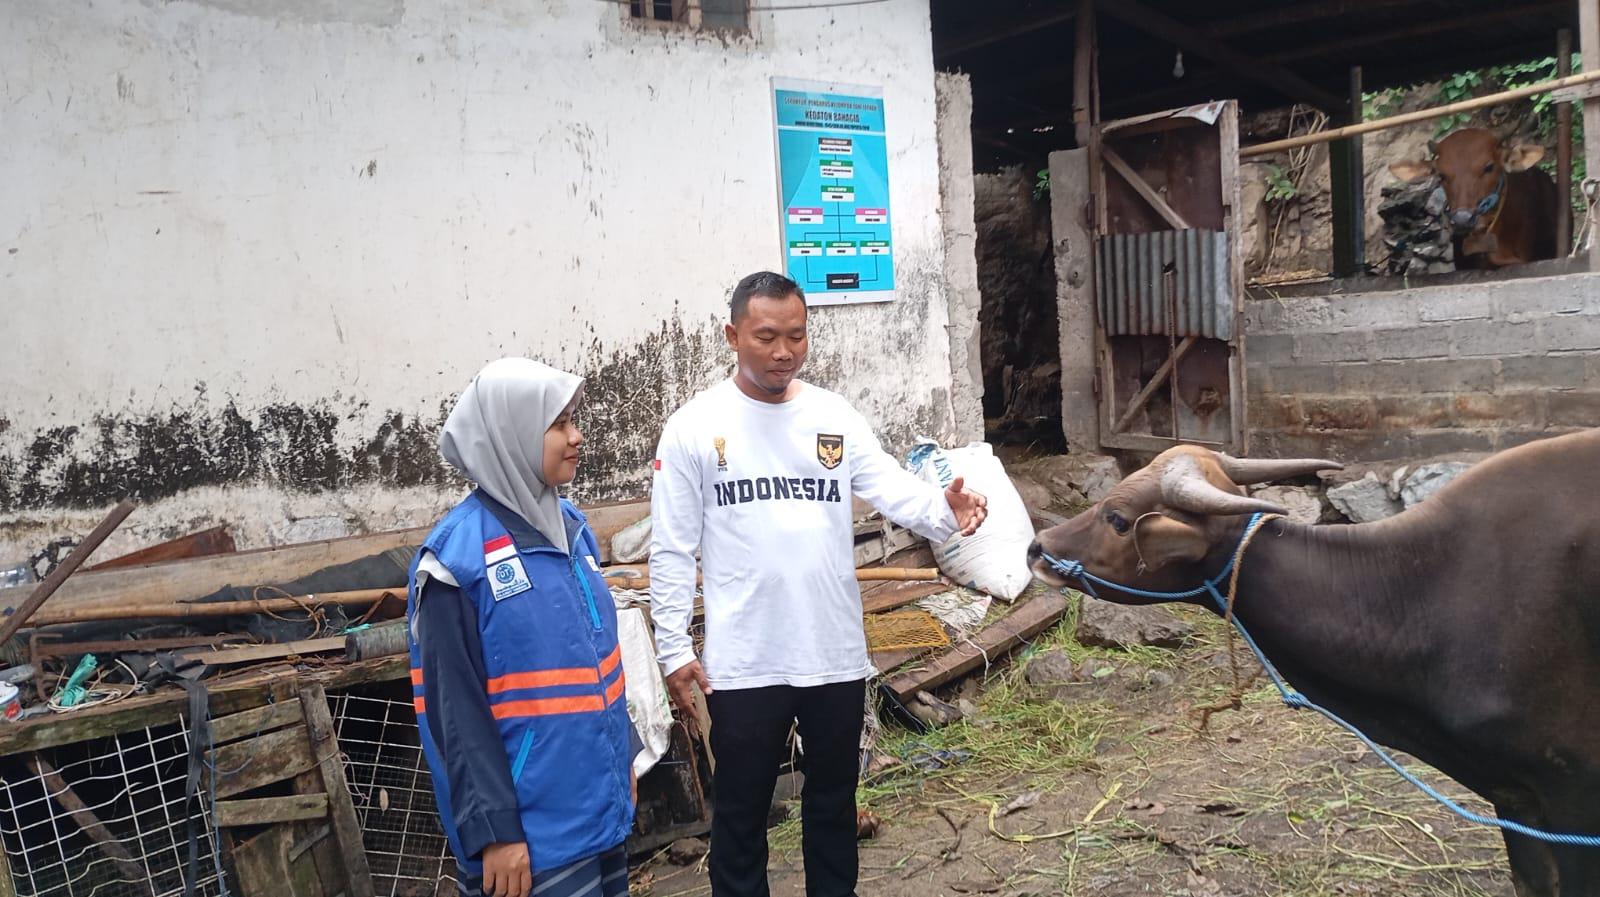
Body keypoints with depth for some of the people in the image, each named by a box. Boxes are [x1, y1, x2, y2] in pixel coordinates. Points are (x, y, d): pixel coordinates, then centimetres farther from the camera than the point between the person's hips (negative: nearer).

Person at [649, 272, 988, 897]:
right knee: (741, 808, 12)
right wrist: (674, 651, -8)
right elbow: (671, 551, -4)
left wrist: (943, 510, -31)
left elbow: (891, 487, -9)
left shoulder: (837, 417, 3)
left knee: (834, 799, 20)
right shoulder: (694, 427, -6)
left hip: (836, 655, 3)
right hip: (743, 663, -3)